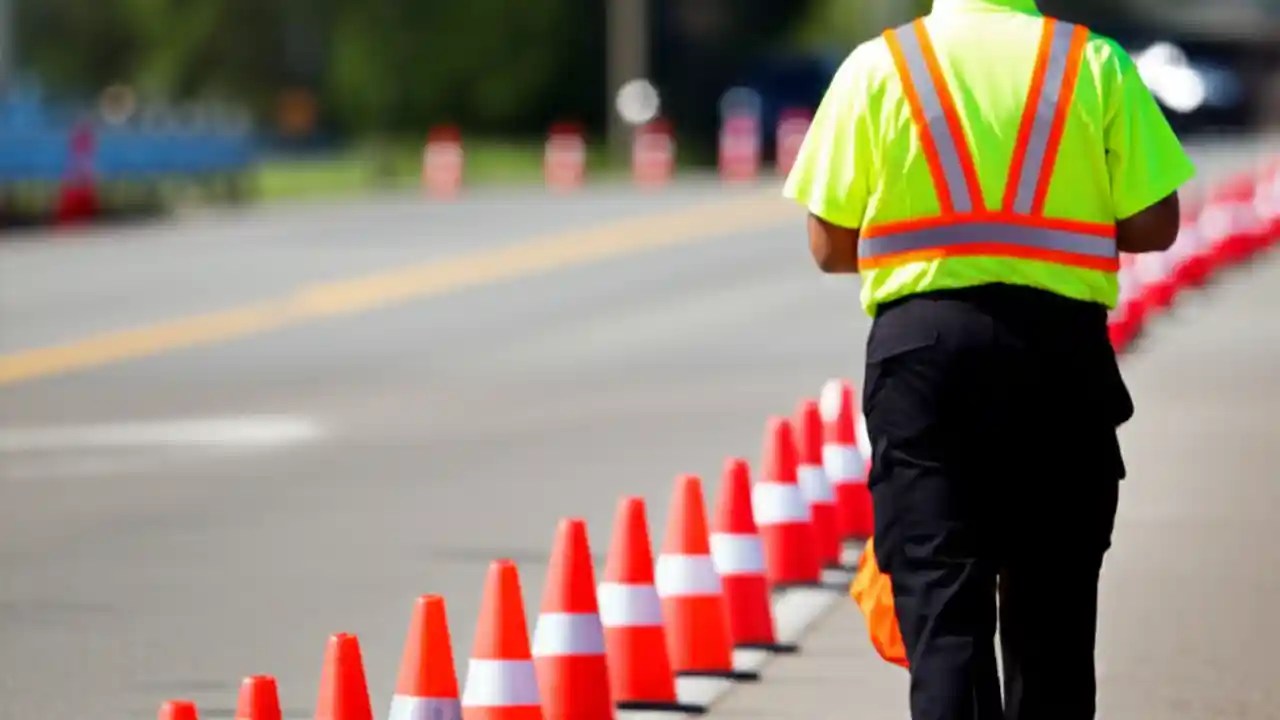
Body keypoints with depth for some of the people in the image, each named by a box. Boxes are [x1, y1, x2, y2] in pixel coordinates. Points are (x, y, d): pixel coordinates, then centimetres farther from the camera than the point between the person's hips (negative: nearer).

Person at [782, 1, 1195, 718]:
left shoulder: (877, 67, 1)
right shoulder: (1097, 63, 1)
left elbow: (831, 245, 2)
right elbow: (1154, 226, 0)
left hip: (923, 343, -1)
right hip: (1061, 344, 1)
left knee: (939, 601, -3)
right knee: (1051, 605, 12)